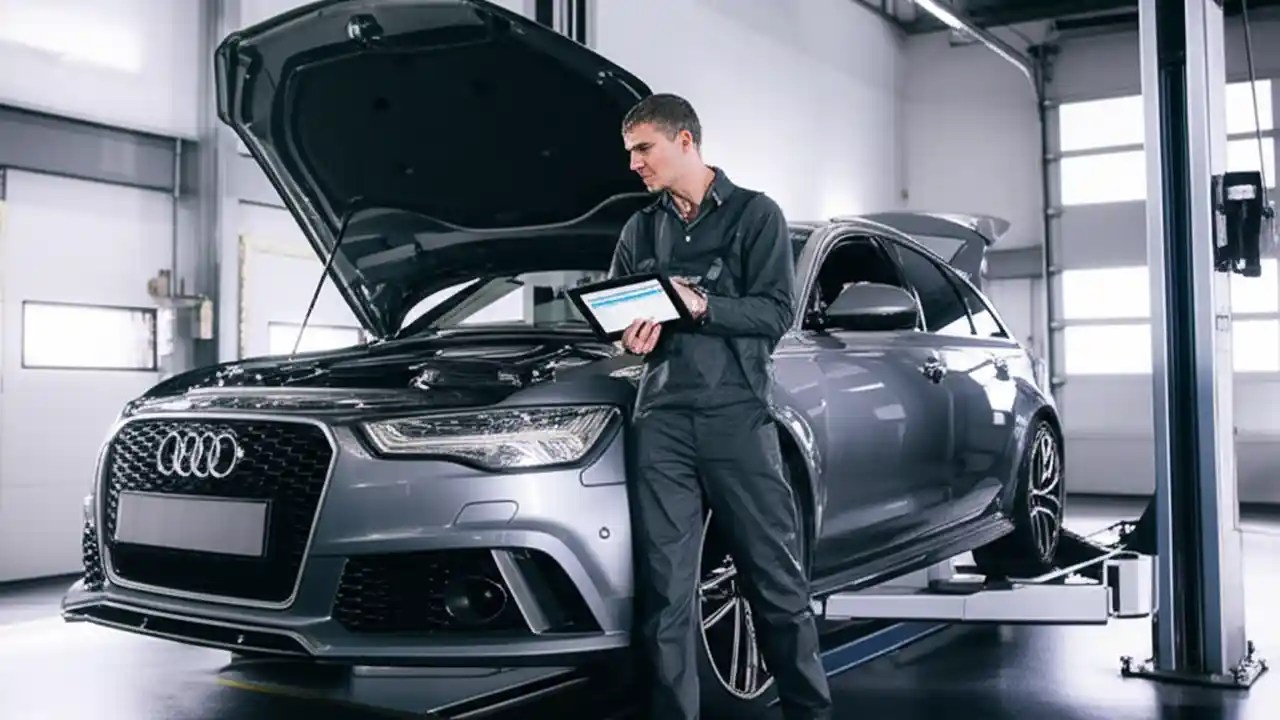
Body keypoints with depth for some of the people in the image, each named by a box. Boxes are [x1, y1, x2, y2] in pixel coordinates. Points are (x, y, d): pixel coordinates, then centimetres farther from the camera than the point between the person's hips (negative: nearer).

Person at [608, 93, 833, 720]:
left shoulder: (754, 214, 6)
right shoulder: (639, 231, 21)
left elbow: (777, 312, -2)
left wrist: (702, 306, -16)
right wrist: (630, 337, -2)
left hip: (737, 413, -3)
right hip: (662, 419, 4)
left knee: (776, 580, 1)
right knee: (664, 590, 1)